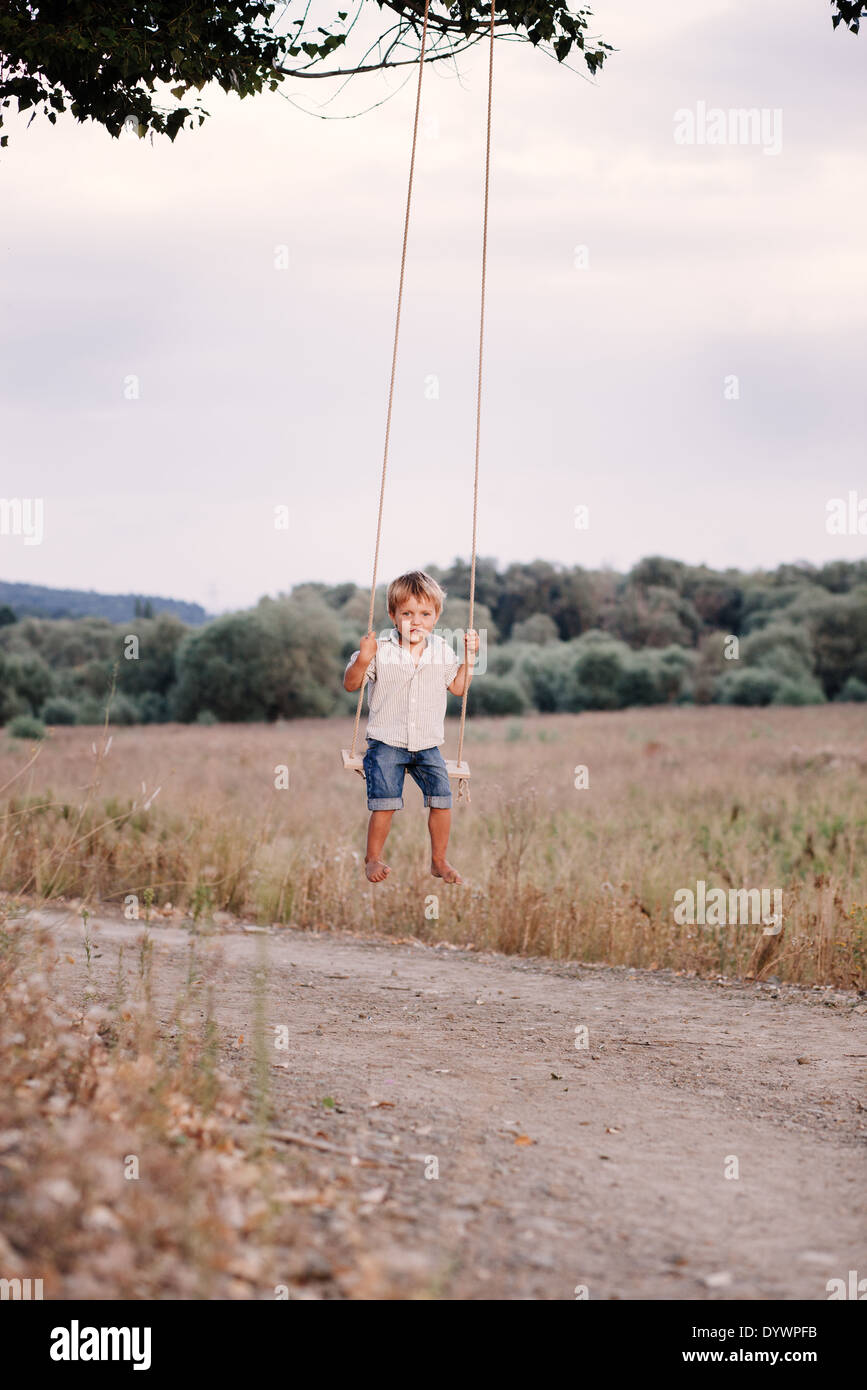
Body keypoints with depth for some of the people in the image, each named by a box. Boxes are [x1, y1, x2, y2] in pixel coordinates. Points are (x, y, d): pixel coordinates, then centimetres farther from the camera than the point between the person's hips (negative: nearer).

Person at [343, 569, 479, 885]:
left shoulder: (442, 650, 3)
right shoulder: (380, 650, -9)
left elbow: (458, 687, 16)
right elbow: (350, 684, -9)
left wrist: (469, 656, 5)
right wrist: (362, 660, -27)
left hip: (427, 744, 3)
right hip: (386, 743, -3)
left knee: (442, 801, -3)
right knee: (384, 804, -8)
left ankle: (439, 861, 15)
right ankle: (373, 858, 14)